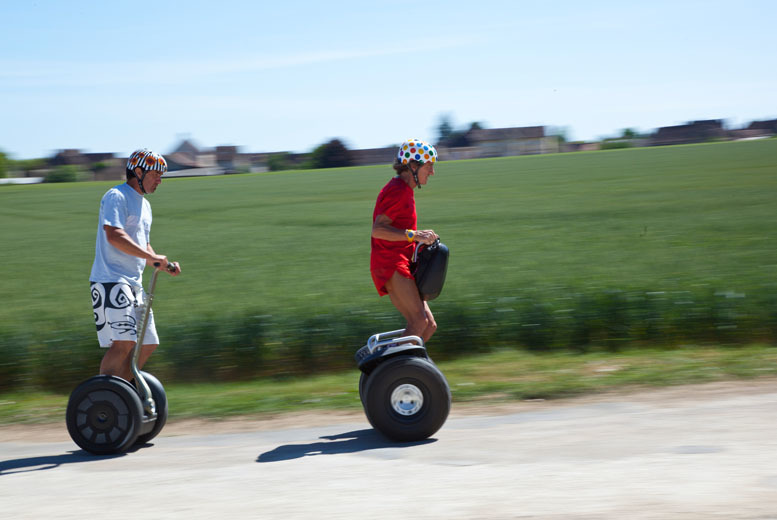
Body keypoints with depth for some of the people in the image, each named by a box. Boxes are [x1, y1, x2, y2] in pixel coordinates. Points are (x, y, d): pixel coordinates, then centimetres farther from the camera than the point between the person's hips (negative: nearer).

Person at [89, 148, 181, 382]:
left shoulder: (144, 205, 21)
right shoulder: (117, 197, -8)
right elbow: (114, 236, -24)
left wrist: (165, 265, 12)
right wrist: (152, 256, -27)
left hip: (134, 284, 10)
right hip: (110, 281, -10)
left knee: (148, 344, 7)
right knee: (123, 342, -20)